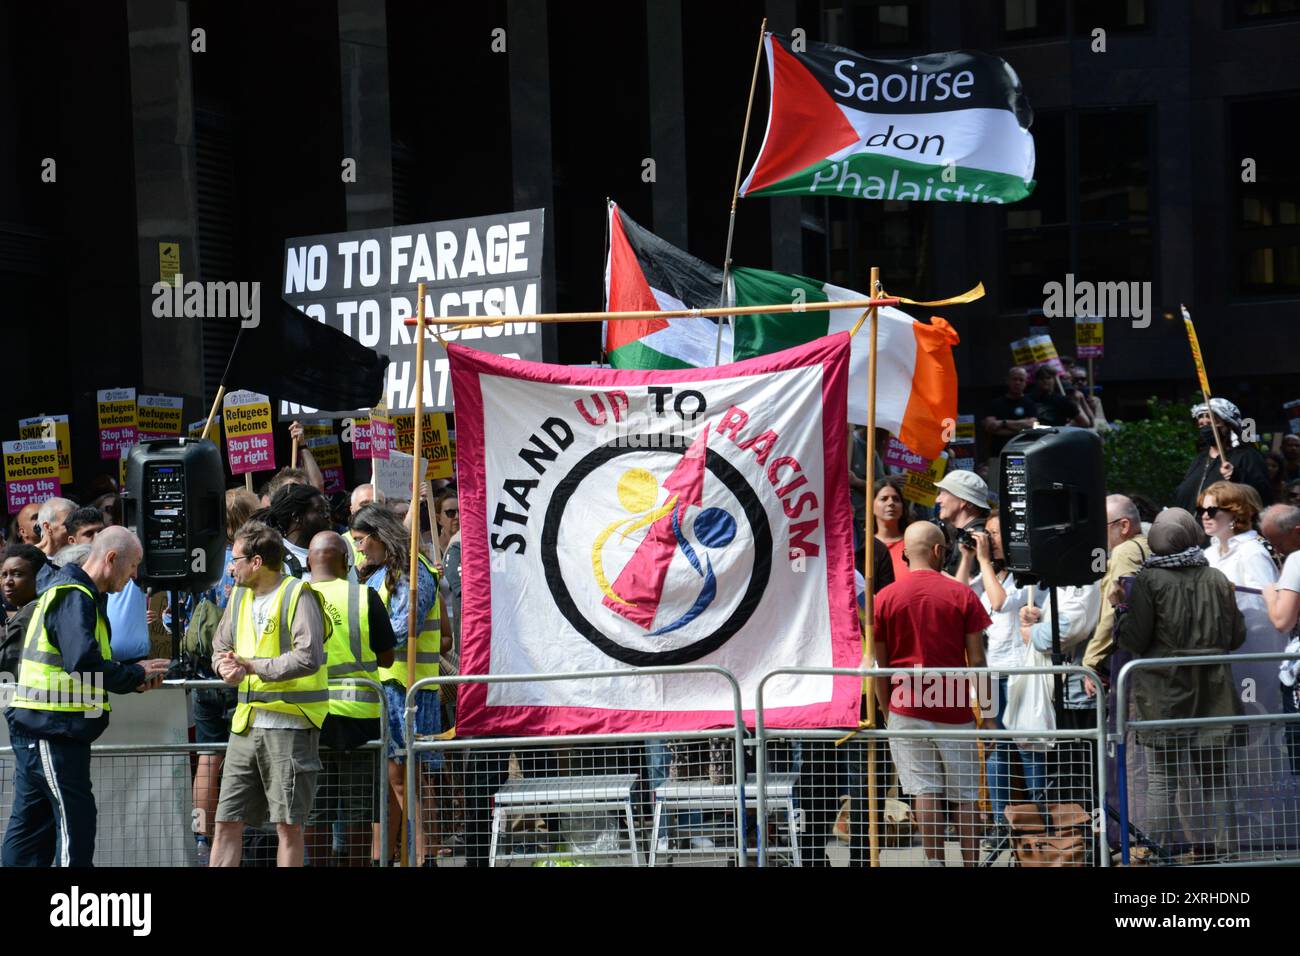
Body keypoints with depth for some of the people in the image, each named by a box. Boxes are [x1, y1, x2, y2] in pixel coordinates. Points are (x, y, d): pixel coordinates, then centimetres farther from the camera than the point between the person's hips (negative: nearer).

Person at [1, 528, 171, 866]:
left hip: (39, 729, 10)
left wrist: (133, 679, 9)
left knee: (29, 826, 12)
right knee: (75, 825, -8)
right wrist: (137, 675, -13)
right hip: (53, 731, -10)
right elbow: (83, 663, -27)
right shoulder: (74, 597, -15)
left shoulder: (72, 593, 19)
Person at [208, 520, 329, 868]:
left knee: (289, 825, -2)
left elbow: (308, 658, -20)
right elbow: (220, 647, 23)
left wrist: (252, 666, -18)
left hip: (290, 725, -7)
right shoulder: (239, 597, 15)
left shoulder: (297, 595, -9)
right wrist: (227, 668, -1)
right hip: (247, 723, 7)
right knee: (227, 822, 5)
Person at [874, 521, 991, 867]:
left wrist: (886, 712, 13)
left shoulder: (885, 598, 1)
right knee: (965, 796, 7)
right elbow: (977, 660, -1)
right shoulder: (962, 594, -1)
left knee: (925, 791, 0)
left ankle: (935, 861, -5)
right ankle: (970, 863, 7)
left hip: (908, 709, 0)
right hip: (955, 709, 0)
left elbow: (880, 665, 4)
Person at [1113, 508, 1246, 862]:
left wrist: (1120, 607, 4)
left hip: (1164, 696, -3)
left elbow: (1134, 640, -11)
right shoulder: (1217, 579, 3)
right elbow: (1236, 636, 7)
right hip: (1212, 696, 3)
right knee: (1214, 774, 10)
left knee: (1163, 778, 1)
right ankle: (1217, 845, 12)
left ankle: (1163, 848, -1)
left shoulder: (1148, 580, -9)